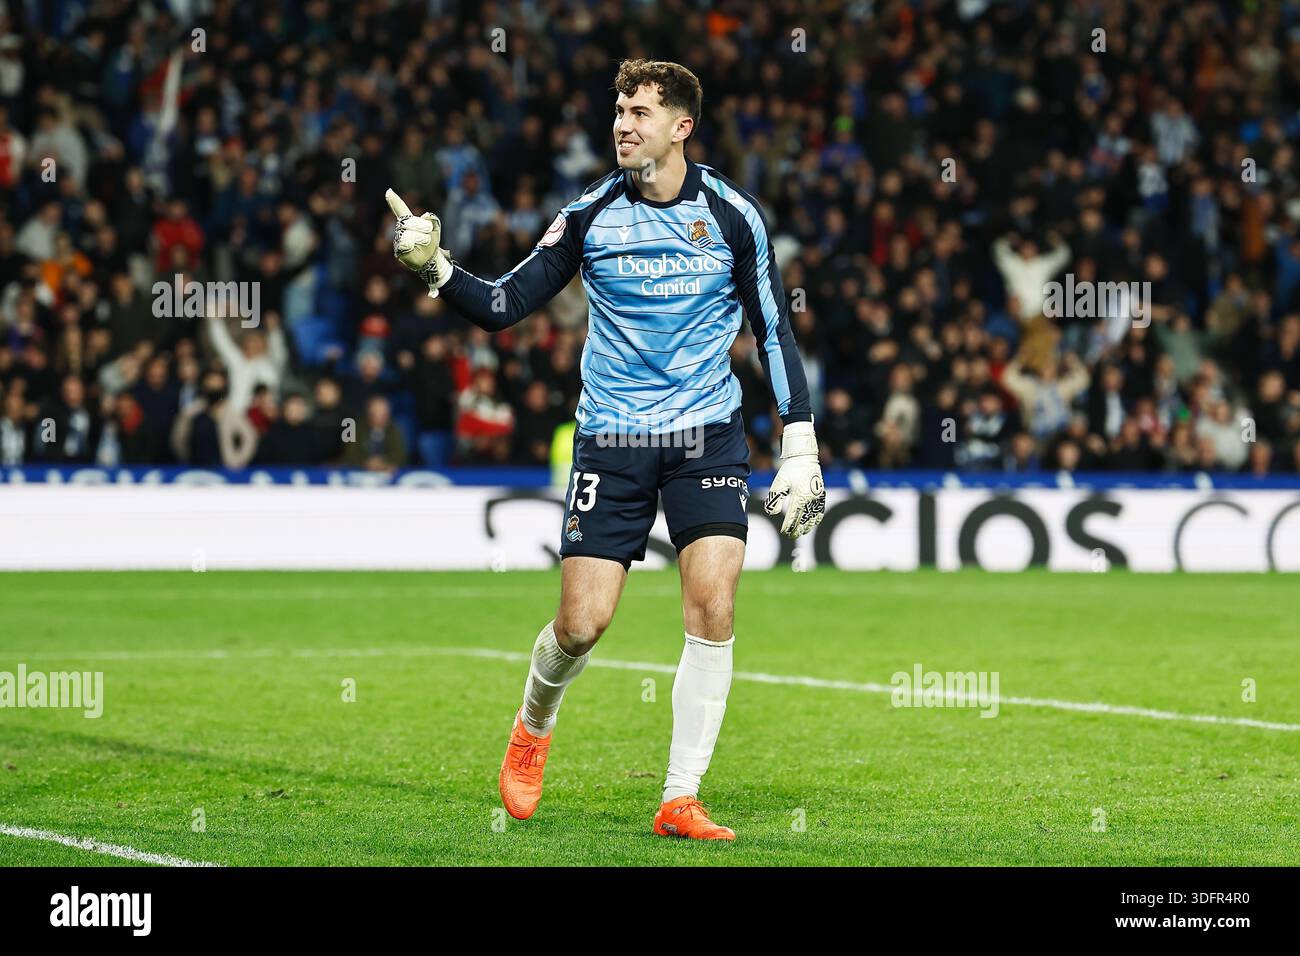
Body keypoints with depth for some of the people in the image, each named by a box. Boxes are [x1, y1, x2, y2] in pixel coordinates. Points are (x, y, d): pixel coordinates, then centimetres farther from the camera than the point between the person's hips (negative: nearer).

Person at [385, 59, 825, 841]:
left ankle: (681, 801, -8)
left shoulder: (733, 214, -2)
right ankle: (534, 727, 28)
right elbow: (502, 307, 2)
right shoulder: (591, 216, -1)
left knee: (713, 606, -16)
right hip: (611, 443, 0)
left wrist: (801, 451, 0)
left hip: (707, 436, 0)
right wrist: (436, 269, -16)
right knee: (582, 623, -6)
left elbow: (775, 331, 4)